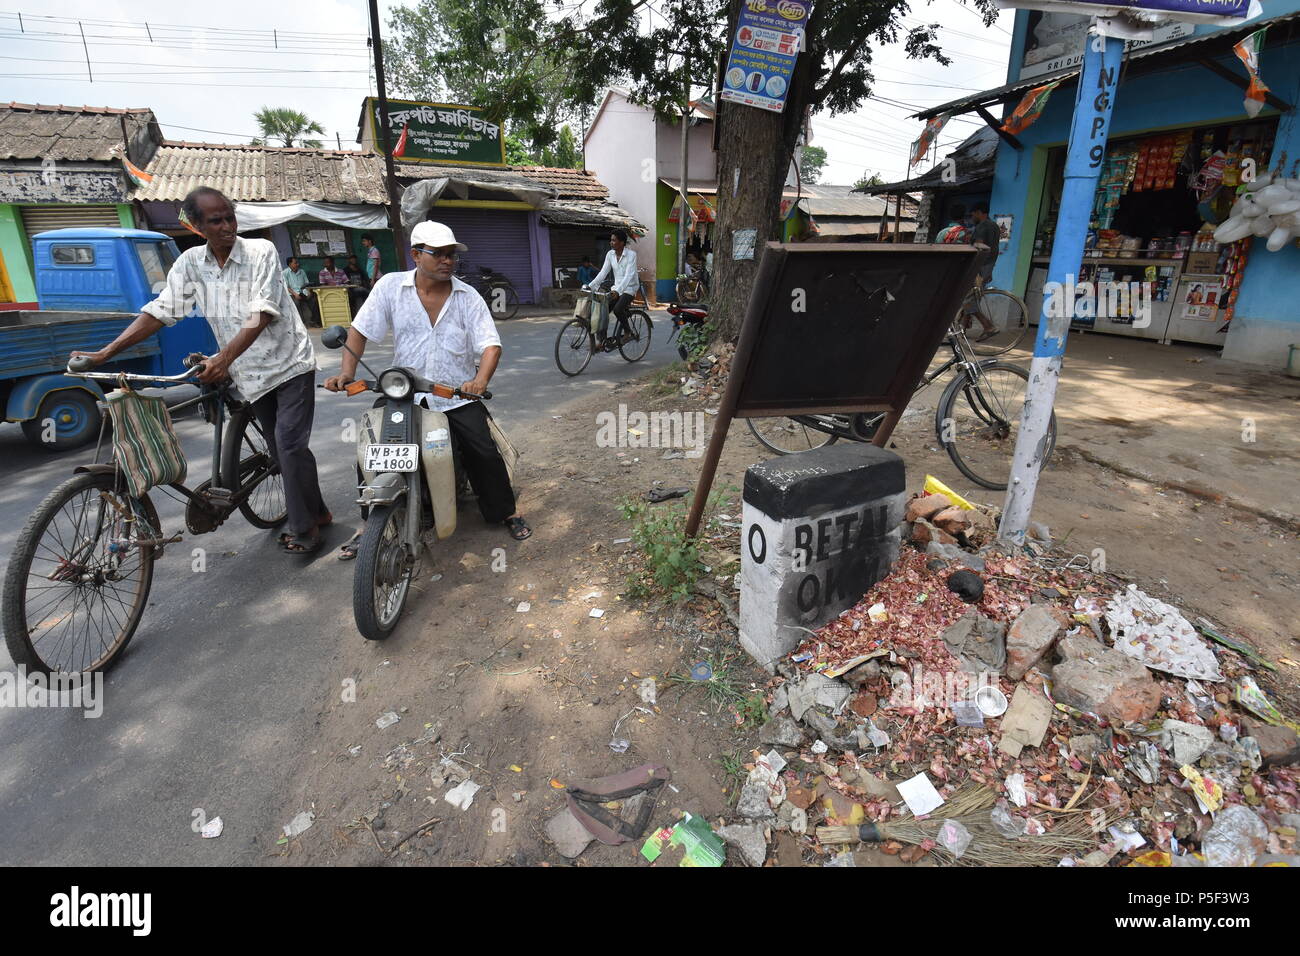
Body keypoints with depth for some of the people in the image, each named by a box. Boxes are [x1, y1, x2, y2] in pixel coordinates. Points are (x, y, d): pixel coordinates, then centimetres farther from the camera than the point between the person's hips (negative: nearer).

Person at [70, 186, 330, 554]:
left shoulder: (260, 251, -11)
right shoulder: (190, 263, 2)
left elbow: (261, 314, -22)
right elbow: (159, 312, 1)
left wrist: (225, 357, -34)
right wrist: (104, 353, -7)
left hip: (290, 363, -5)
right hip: (253, 374, 5)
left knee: (289, 444, -12)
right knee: (280, 448, 9)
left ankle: (304, 527, -1)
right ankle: (317, 511, 23)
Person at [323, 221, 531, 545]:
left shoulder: (468, 296, -1)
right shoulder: (390, 286, -1)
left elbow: (490, 344, -8)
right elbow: (359, 331, 2)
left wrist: (481, 380, -28)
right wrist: (347, 373, -12)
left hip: (458, 396, 0)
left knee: (485, 454, -10)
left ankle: (507, 513, 12)